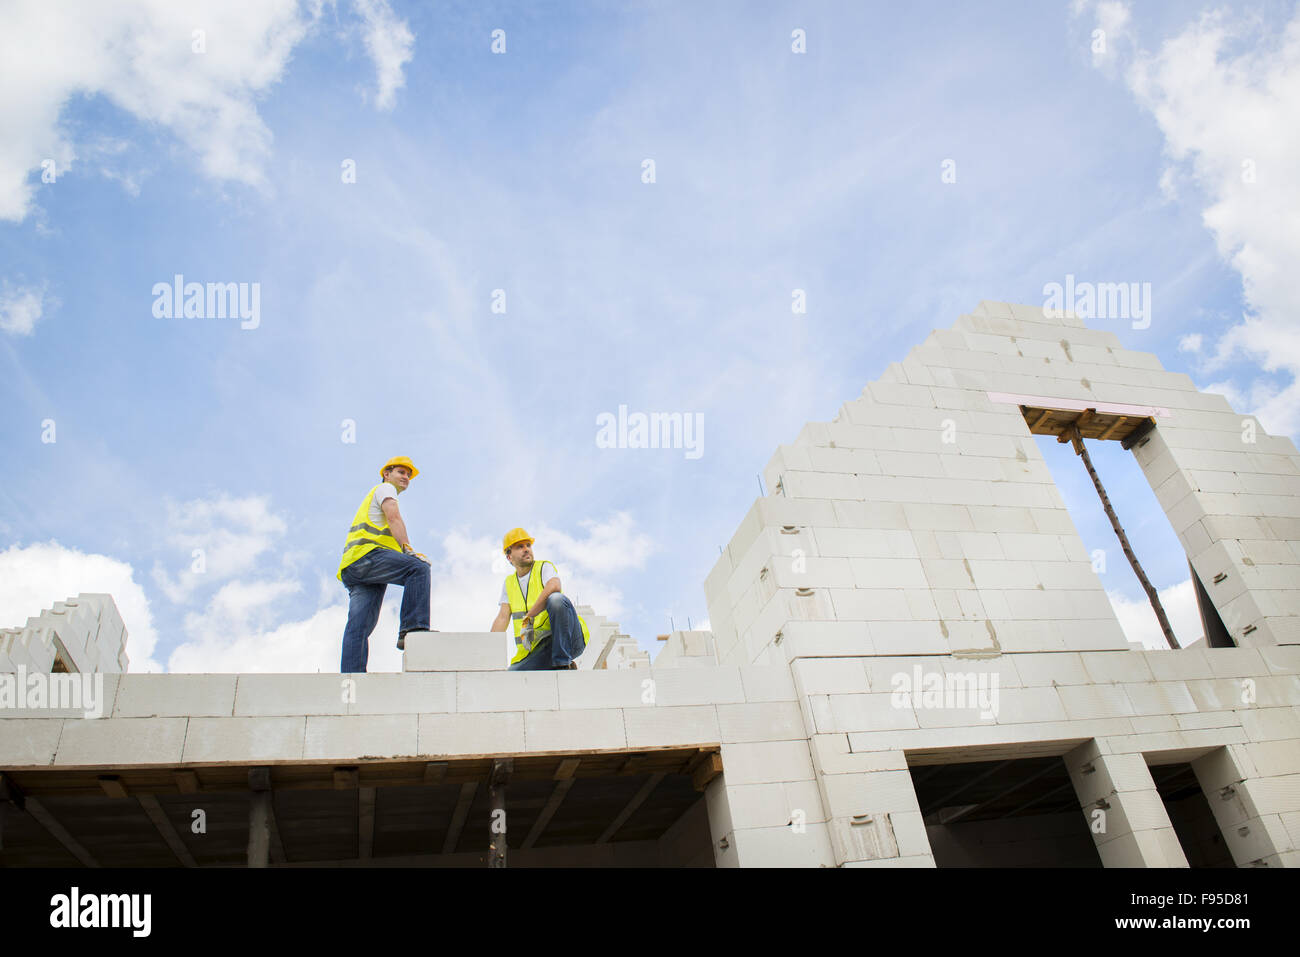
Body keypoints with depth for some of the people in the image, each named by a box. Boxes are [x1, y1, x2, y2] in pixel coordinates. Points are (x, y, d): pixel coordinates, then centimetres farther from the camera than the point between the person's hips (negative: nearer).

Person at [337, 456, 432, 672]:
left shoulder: (372, 497, 41)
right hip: (366, 554, -10)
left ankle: (351, 674, -9)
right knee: (418, 568, -25)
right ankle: (412, 628, -35)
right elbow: (394, 517, -5)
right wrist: (408, 549, -16)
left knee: (358, 625, -1)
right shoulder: (385, 488, 14)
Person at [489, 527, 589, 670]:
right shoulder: (509, 583, 18)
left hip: (569, 638, -4)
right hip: (539, 648, 4)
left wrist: (528, 618, -25)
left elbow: (554, 587, -23)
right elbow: (503, 617, 9)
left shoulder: (544, 567, 1)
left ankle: (564, 663, -26)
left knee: (556, 599, -34)